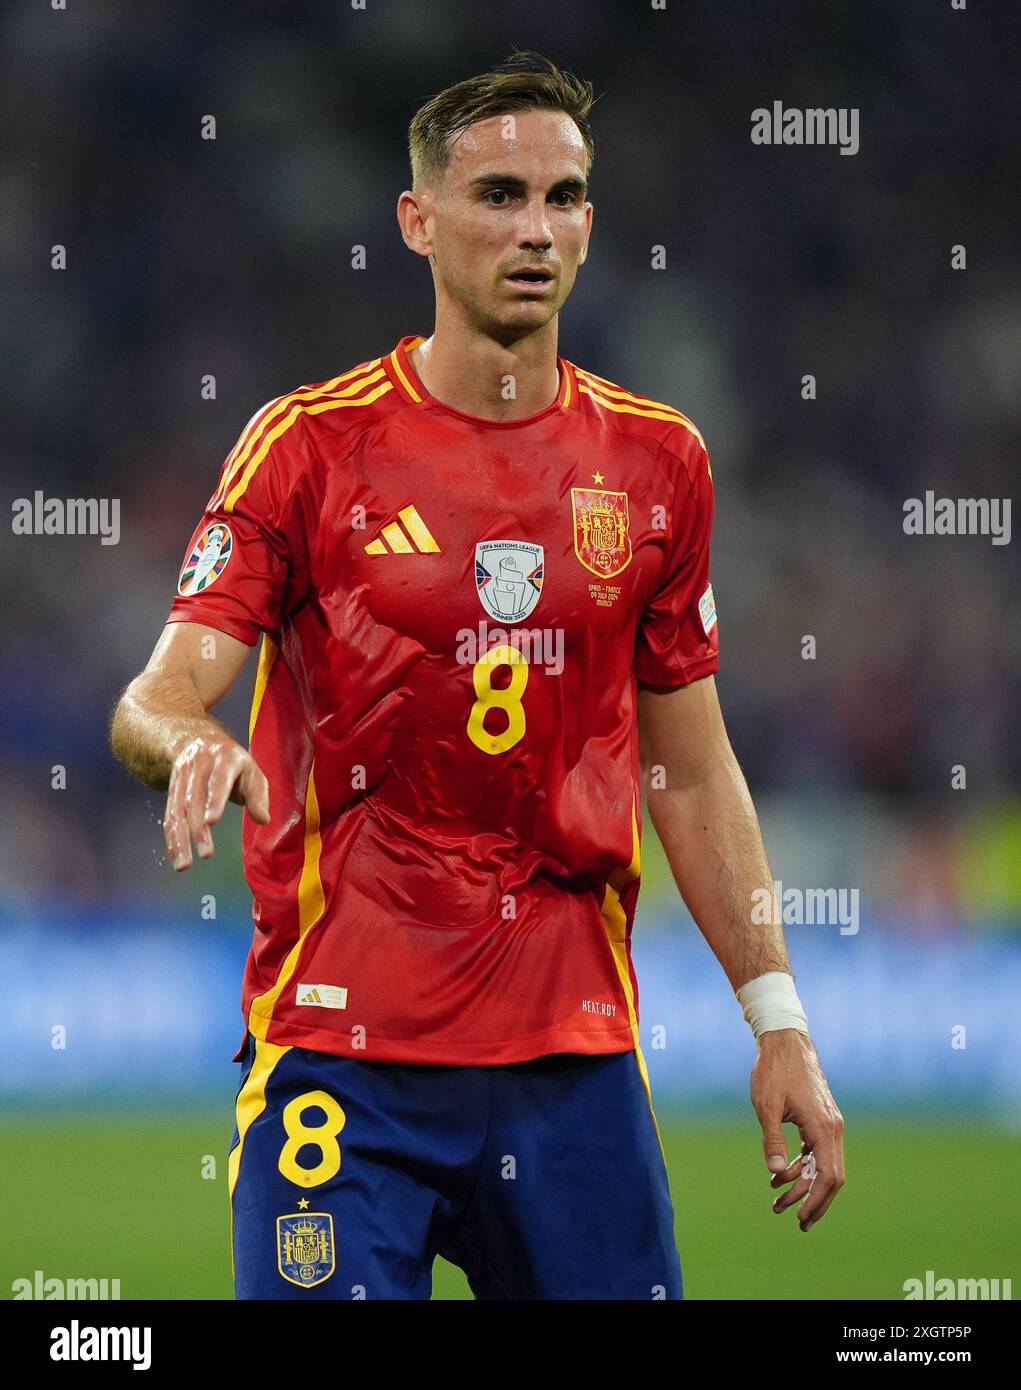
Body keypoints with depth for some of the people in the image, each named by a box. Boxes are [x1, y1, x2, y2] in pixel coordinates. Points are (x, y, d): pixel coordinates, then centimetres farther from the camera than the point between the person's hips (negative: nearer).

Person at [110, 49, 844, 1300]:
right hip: (343, 1046, -3)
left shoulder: (657, 461, 9)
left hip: (575, 1051, 3)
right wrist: (186, 745, -32)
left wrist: (777, 1020, 9)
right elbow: (154, 701, -7)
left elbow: (691, 772, 15)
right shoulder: (310, 445, -2)